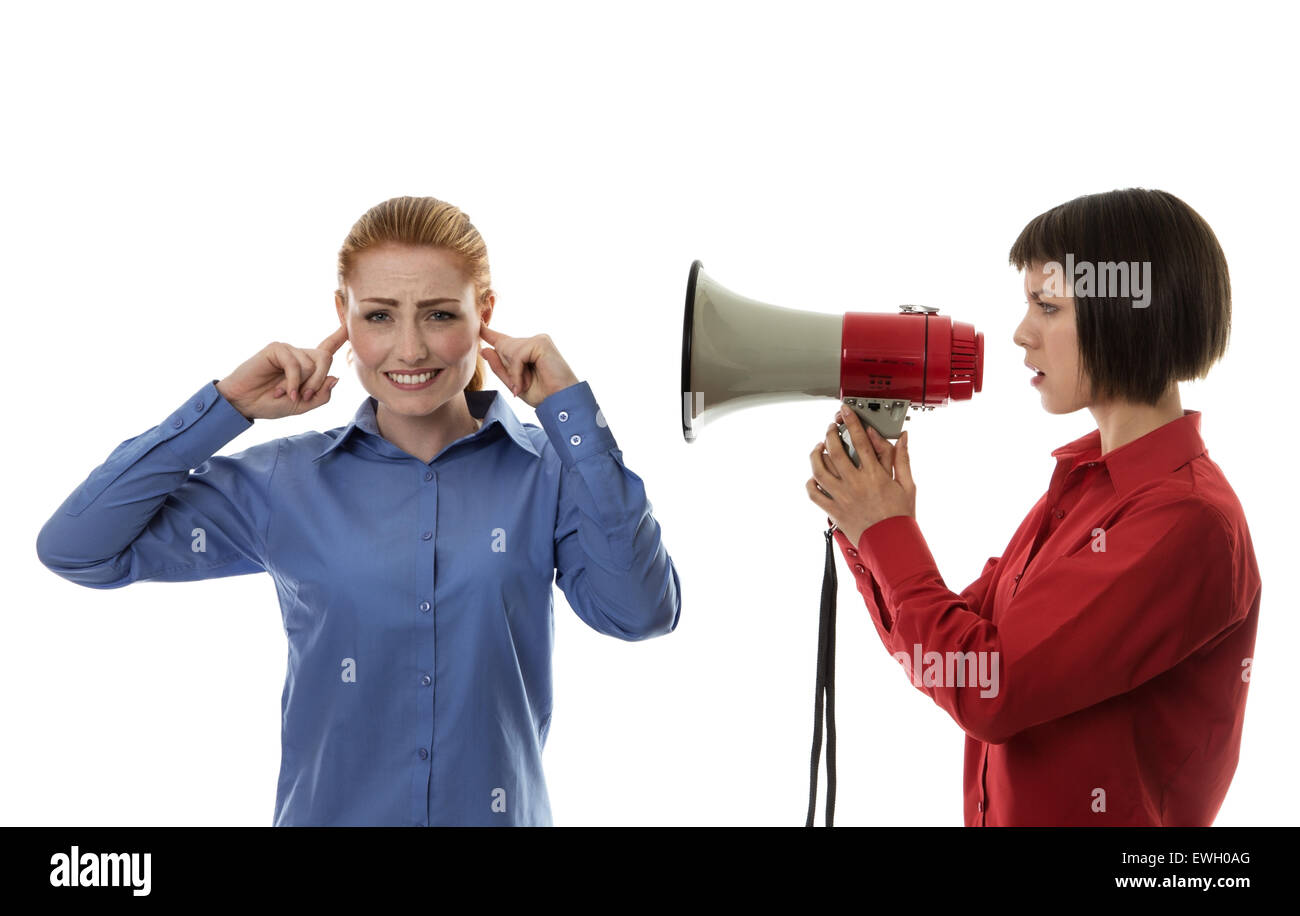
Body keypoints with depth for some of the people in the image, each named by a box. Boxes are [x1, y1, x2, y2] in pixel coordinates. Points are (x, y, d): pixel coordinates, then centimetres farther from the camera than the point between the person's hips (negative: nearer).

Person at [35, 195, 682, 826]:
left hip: (500, 813, 0)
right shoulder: (288, 483, -5)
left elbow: (640, 611, -23)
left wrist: (570, 409, -19)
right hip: (325, 811, 1)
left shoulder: (545, 472, -7)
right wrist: (227, 406, -11)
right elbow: (76, 549, -8)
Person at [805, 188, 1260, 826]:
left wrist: (887, 533, -13)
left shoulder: (1186, 519, -22)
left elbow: (987, 692, -24)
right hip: (1001, 812, 7)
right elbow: (955, 647, 7)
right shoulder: (1083, 480, 5)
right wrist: (863, 530, -5)